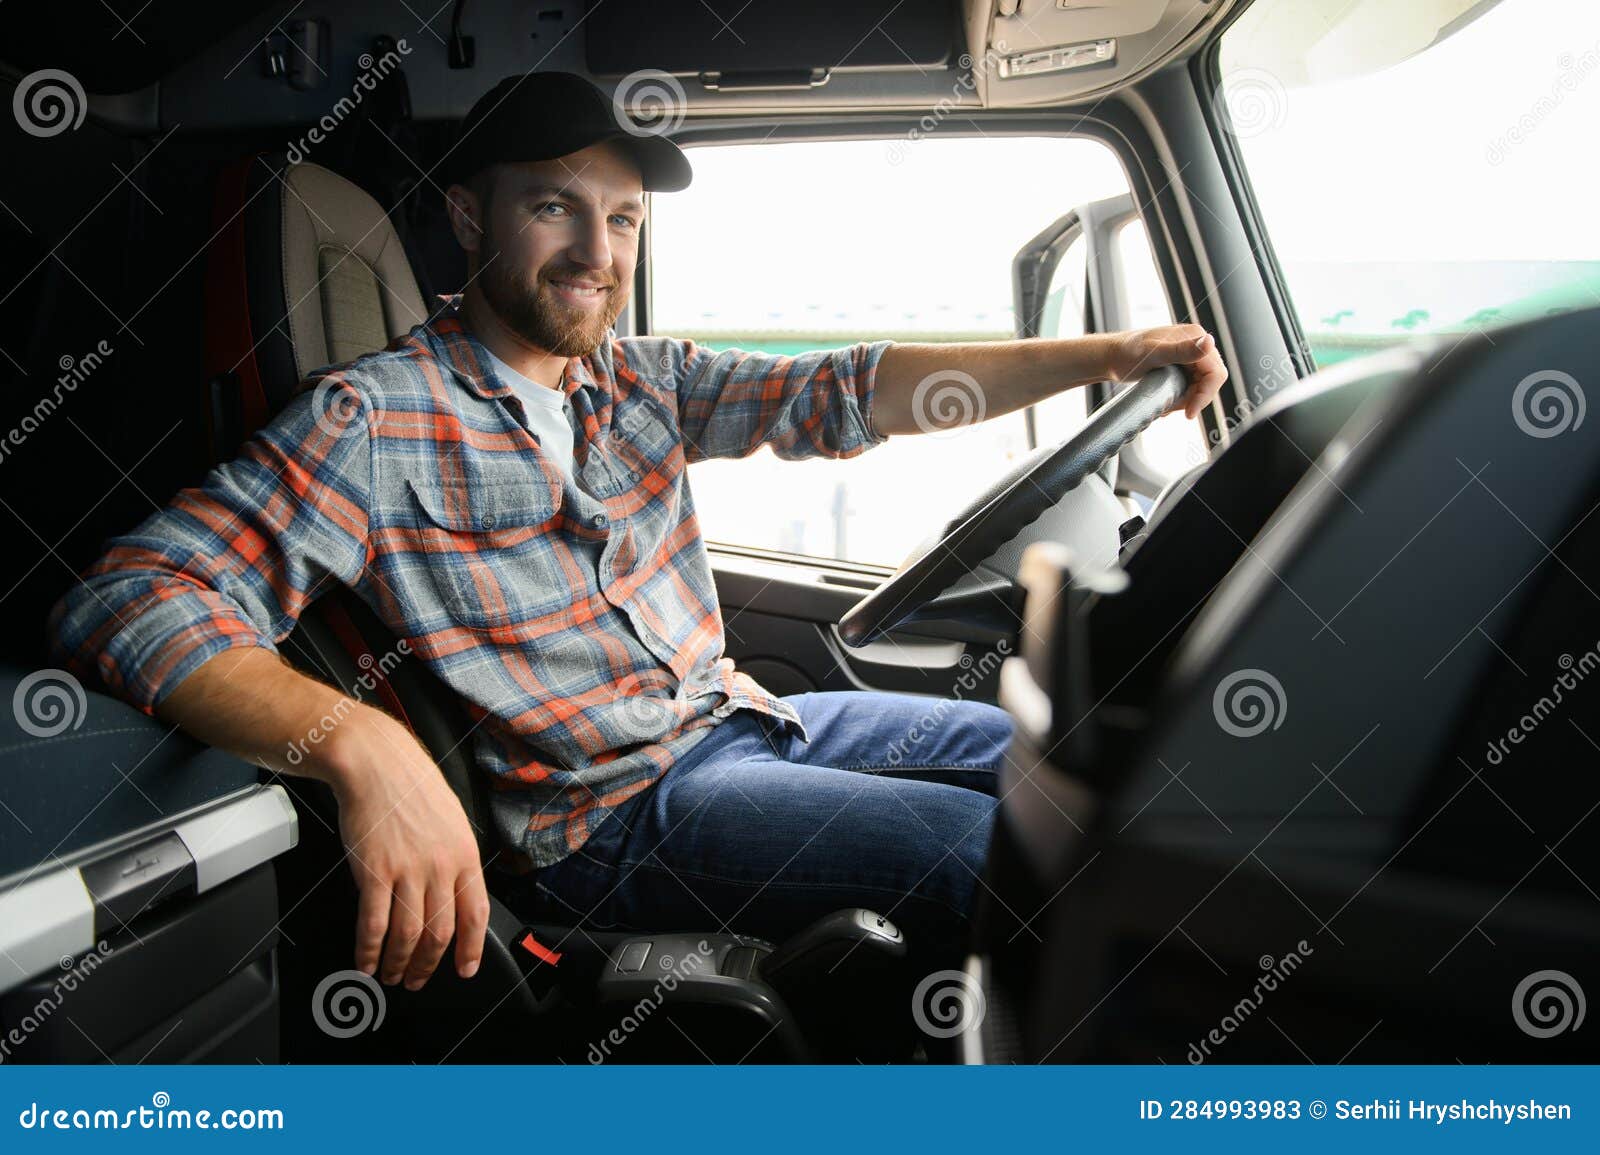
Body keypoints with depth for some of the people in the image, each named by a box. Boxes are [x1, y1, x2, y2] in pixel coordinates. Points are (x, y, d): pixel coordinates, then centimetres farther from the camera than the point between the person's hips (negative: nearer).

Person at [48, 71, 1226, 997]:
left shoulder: (643, 378, 7)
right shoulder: (376, 418, -14)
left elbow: (839, 394, 1)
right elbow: (130, 600, -23)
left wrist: (1109, 353, -7)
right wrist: (364, 747, -42)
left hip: (743, 715, 8)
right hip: (618, 807, -7)